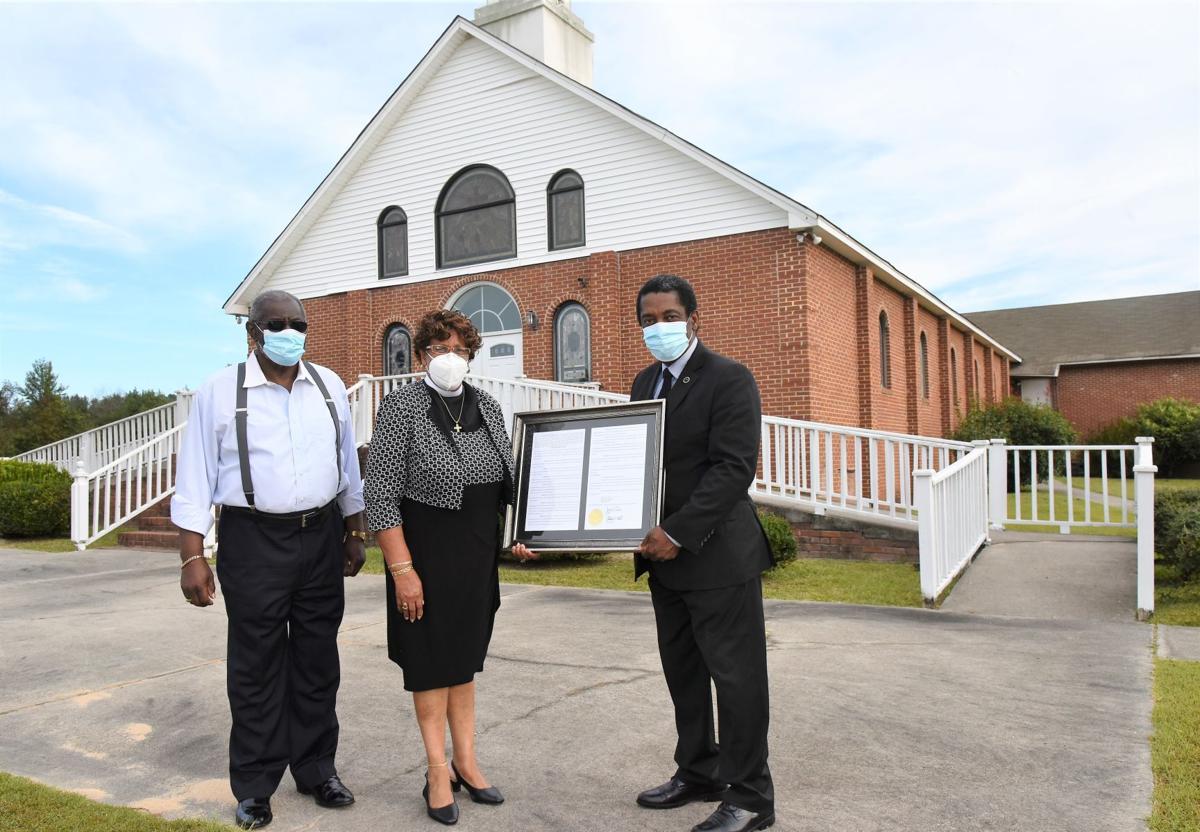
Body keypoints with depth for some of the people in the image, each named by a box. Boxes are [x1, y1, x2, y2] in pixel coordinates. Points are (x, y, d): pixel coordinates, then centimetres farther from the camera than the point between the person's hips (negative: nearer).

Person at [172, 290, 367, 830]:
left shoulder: (329, 386, 7)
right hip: (253, 540, -3)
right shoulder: (220, 391, -3)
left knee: (317, 659, 12)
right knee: (256, 665, 5)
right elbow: (196, 478, -4)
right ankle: (254, 785, 20)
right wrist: (192, 557, -9)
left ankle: (316, 769, 27)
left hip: (321, 537, 3)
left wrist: (354, 534, 13)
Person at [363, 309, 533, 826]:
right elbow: (381, 493, -14)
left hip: (478, 553, 5)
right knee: (431, 660, 6)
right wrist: (401, 569, -18)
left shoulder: (486, 407, 6)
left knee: (463, 656, 15)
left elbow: (508, 479, 15)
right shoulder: (402, 406, -11)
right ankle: (439, 772, 18)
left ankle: (466, 762, 26)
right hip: (427, 550, -5)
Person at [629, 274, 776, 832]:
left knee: (736, 677, 2)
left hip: (717, 554, -8)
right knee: (682, 673, 17)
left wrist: (678, 532, -23)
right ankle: (698, 774, 33)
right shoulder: (645, 382, 14)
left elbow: (734, 468, -19)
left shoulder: (729, 379, -11)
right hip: (664, 555, 8)